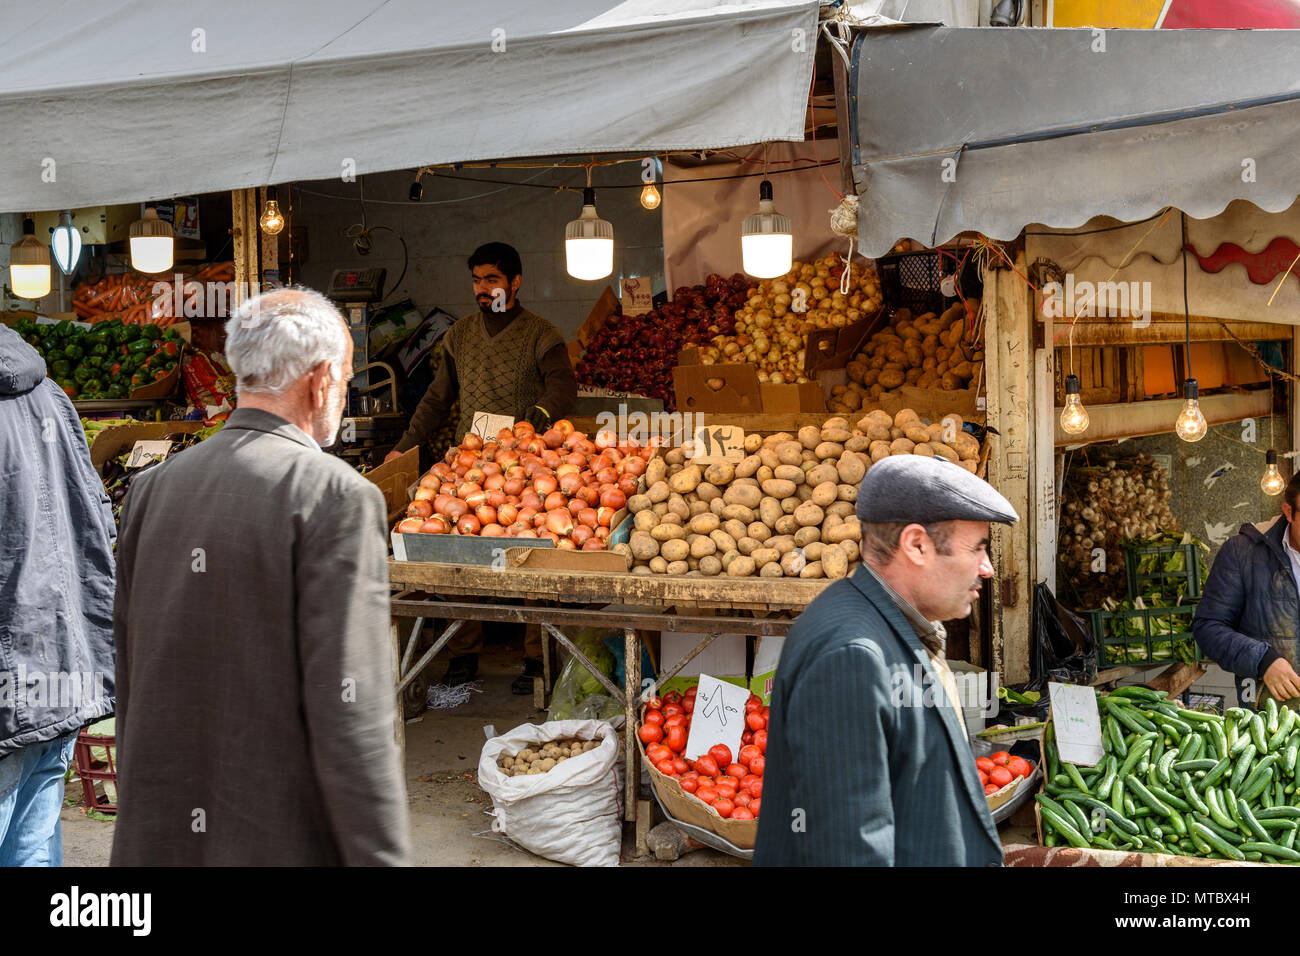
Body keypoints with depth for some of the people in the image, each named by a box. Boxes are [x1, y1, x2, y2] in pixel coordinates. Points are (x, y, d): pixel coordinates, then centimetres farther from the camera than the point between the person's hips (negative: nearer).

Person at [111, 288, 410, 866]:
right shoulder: (336, 496, -14)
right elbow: (350, 712, -18)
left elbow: (127, 684, 11)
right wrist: (381, 857, -14)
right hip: (281, 842, -6)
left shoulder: (152, 488, 5)